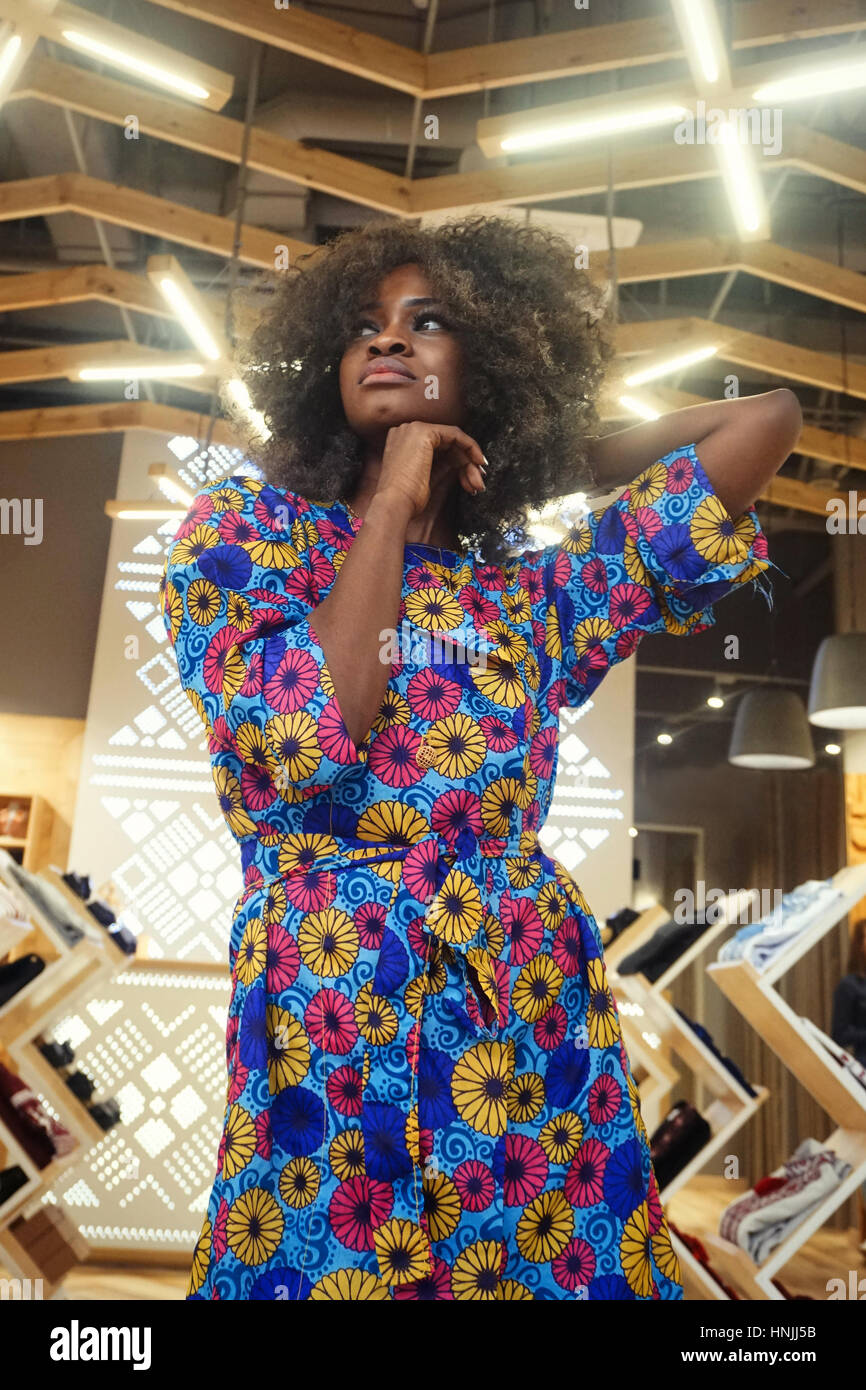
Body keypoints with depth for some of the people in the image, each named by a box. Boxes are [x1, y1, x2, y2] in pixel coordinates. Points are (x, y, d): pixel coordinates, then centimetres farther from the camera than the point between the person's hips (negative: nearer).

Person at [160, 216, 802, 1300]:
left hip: (534, 1035, 3)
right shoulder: (241, 528, 3)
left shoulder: (537, 591, 8)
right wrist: (393, 503, -8)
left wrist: (546, 463, 11)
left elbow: (768, 419, 9)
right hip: (328, 1033, -2)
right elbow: (310, 748, -16)